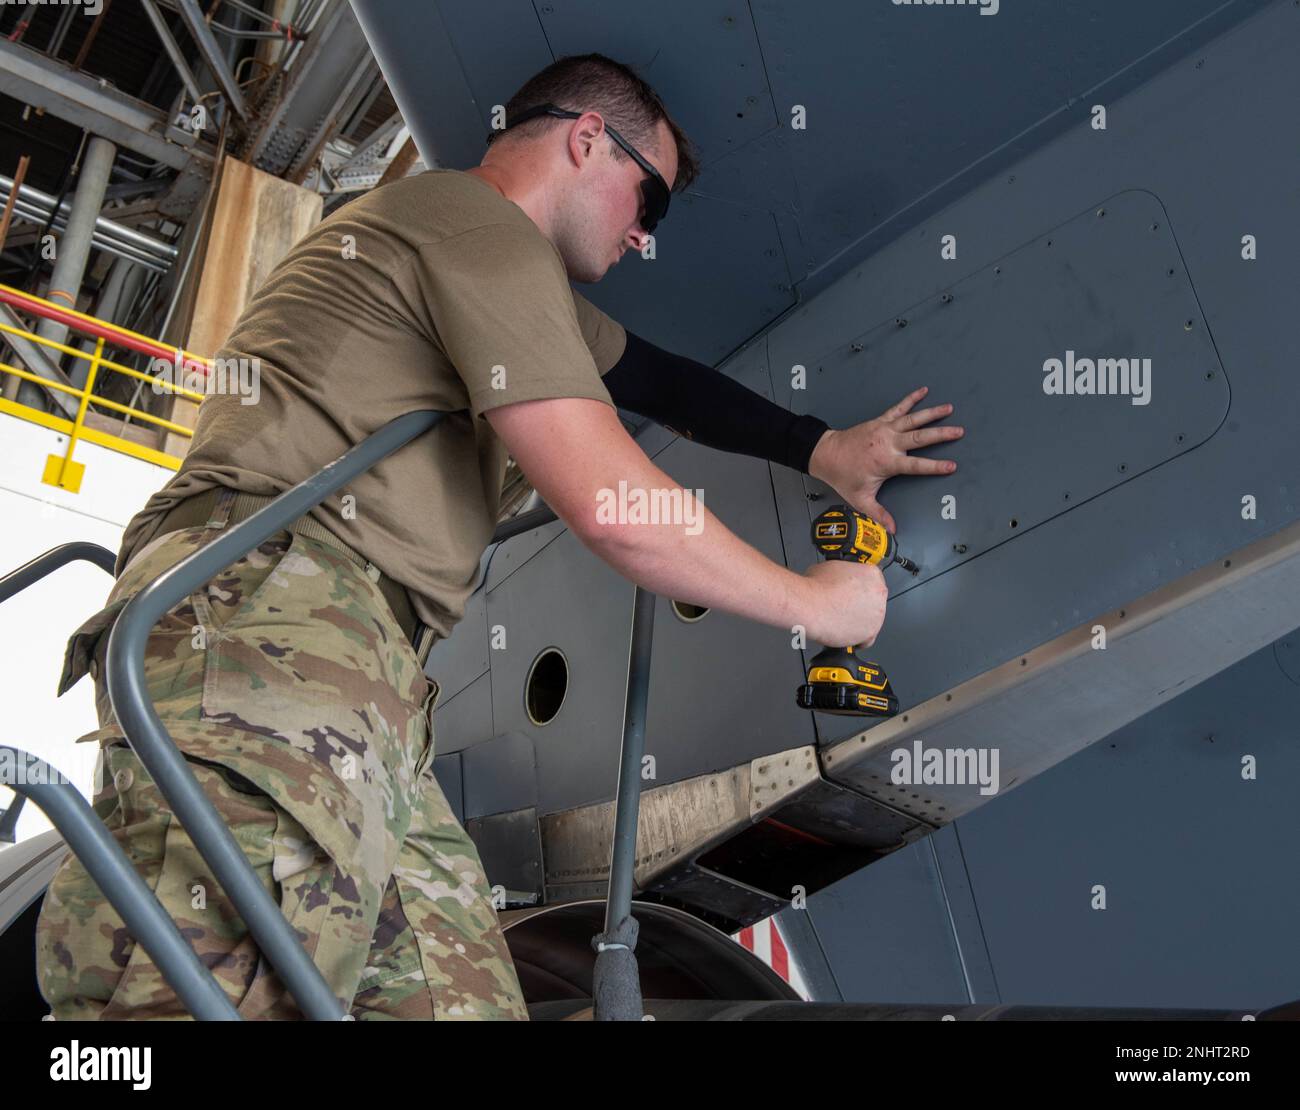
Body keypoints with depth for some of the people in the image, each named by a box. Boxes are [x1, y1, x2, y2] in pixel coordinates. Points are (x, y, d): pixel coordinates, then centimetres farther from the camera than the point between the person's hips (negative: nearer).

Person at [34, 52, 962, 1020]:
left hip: (360, 676, 10)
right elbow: (614, 511, -10)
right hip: (269, 620, -10)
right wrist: (815, 604, 5)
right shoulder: (480, 222, -2)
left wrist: (820, 448, 35)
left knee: (462, 992, -2)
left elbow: (654, 374, 42)